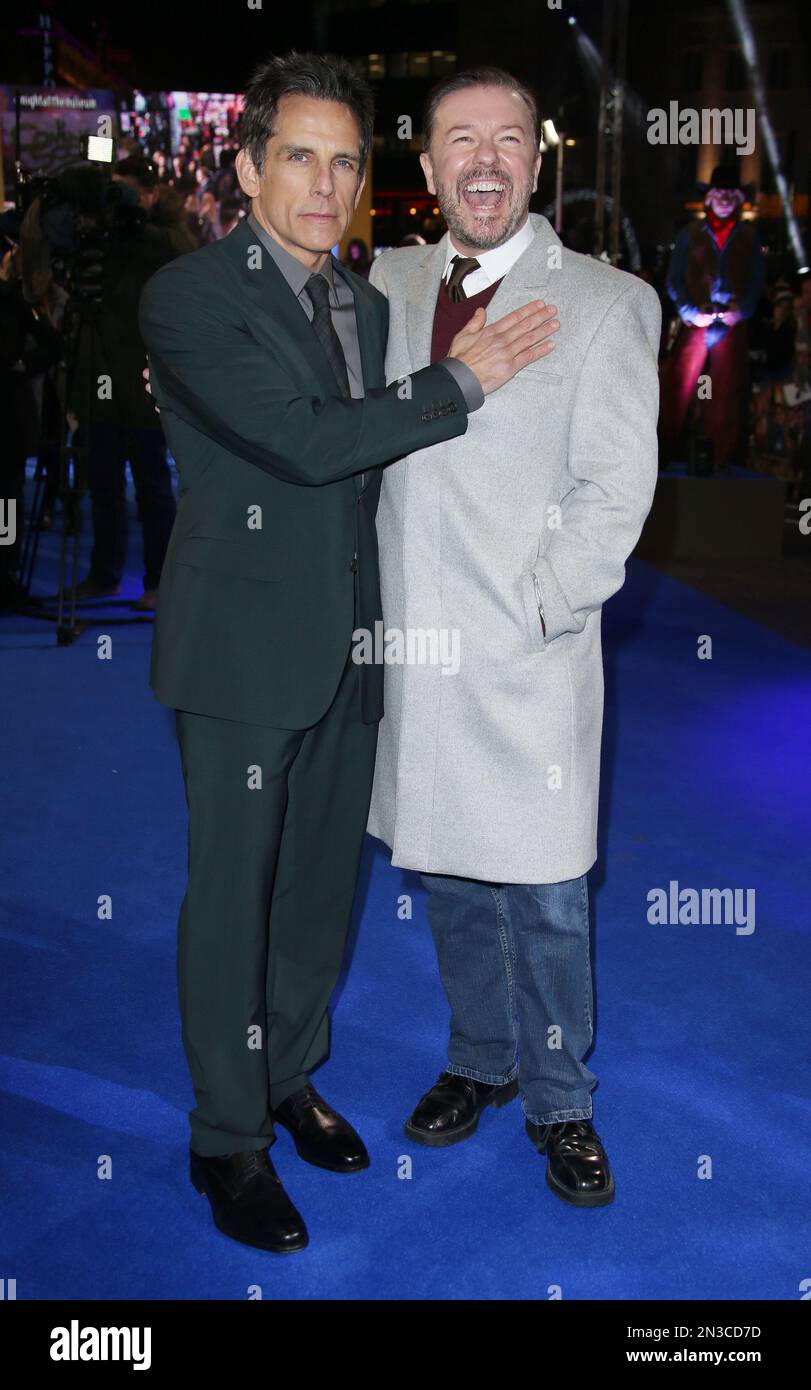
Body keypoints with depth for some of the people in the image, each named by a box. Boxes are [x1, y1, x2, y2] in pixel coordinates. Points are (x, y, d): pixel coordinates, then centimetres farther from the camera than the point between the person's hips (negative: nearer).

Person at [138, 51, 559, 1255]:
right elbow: (304, 442, -20)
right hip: (244, 646, -6)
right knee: (233, 890, 3)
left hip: (349, 645, 7)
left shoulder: (368, 305, 12)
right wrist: (461, 382, -13)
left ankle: (291, 1075, 36)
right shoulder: (190, 296, -10)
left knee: (323, 877, 16)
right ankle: (228, 1138, 20)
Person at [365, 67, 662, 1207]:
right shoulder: (386, 284, 10)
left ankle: (559, 1103, 27)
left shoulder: (606, 302, -3)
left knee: (546, 898, 5)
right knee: (448, 876, 16)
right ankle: (480, 1061, 38)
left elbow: (617, 489, -7)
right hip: (413, 646, 4)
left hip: (530, 652, -4)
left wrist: (533, 612, -13)